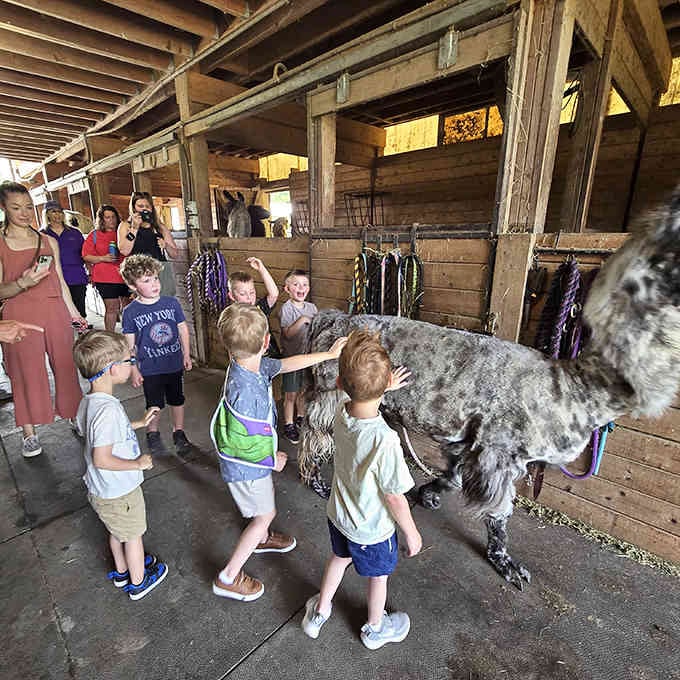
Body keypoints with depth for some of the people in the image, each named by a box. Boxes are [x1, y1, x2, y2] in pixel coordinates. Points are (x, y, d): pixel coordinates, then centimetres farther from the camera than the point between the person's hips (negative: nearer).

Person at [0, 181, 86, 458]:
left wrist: (73, 311, 16)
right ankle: (29, 433, 17)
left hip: (55, 311, 3)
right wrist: (23, 283, -22)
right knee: (26, 372, 3)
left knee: (66, 366, 7)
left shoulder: (49, 241, 11)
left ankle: (76, 417, 22)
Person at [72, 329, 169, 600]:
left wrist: (139, 423, 12)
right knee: (133, 535, 17)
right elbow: (101, 458, -35)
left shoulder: (87, 402, -4)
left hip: (100, 491, 8)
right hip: (120, 492, -8)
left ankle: (121, 570, 54)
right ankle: (138, 582, 41)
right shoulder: (108, 409, -35)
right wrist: (138, 463, -22)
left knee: (117, 532, 30)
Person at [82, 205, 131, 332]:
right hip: (106, 278, -2)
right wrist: (102, 258, -12)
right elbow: (86, 256, 4)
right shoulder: (94, 235, 7)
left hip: (125, 276, 2)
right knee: (112, 308, -2)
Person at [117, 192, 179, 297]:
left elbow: (175, 254, 15)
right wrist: (134, 228, -8)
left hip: (161, 272, 2)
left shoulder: (160, 227, 16)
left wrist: (166, 246, -5)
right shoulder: (125, 225, 12)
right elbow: (124, 251, -7)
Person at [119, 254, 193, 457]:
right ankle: (152, 434, 39)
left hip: (175, 364, 2)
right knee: (154, 404, 15)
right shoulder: (130, 312, -10)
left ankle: (179, 432, 36)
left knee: (177, 400, 16)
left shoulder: (171, 303, -5)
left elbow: (183, 328, 4)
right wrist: (134, 370, -5)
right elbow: (129, 344, -5)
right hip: (150, 369, -2)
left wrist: (186, 355, 5)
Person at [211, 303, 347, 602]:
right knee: (265, 514, 10)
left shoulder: (253, 364, -14)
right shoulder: (244, 391, -39)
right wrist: (272, 459, -13)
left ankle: (261, 538, 58)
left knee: (266, 498, 30)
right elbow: (238, 445, -29)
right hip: (246, 466, -8)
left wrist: (329, 354, 8)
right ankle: (228, 577, 28)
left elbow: (287, 364, 2)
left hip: (255, 461, 8)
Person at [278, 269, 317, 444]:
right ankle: (288, 425, 22)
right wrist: (302, 320, -29)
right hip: (291, 356, -5)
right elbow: (288, 333, -21)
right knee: (291, 394, 6)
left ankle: (300, 418, 39)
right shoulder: (286, 308, -14)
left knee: (303, 391, 19)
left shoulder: (312, 307, 3)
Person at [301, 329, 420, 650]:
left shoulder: (340, 414, -22)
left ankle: (318, 612, 56)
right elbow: (394, 497, -26)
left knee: (339, 558, 33)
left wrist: (380, 387, 13)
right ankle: (375, 629, 55)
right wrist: (411, 532, -9)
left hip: (338, 515, 5)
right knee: (378, 575, 27)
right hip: (372, 528, -4)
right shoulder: (385, 440, -40)